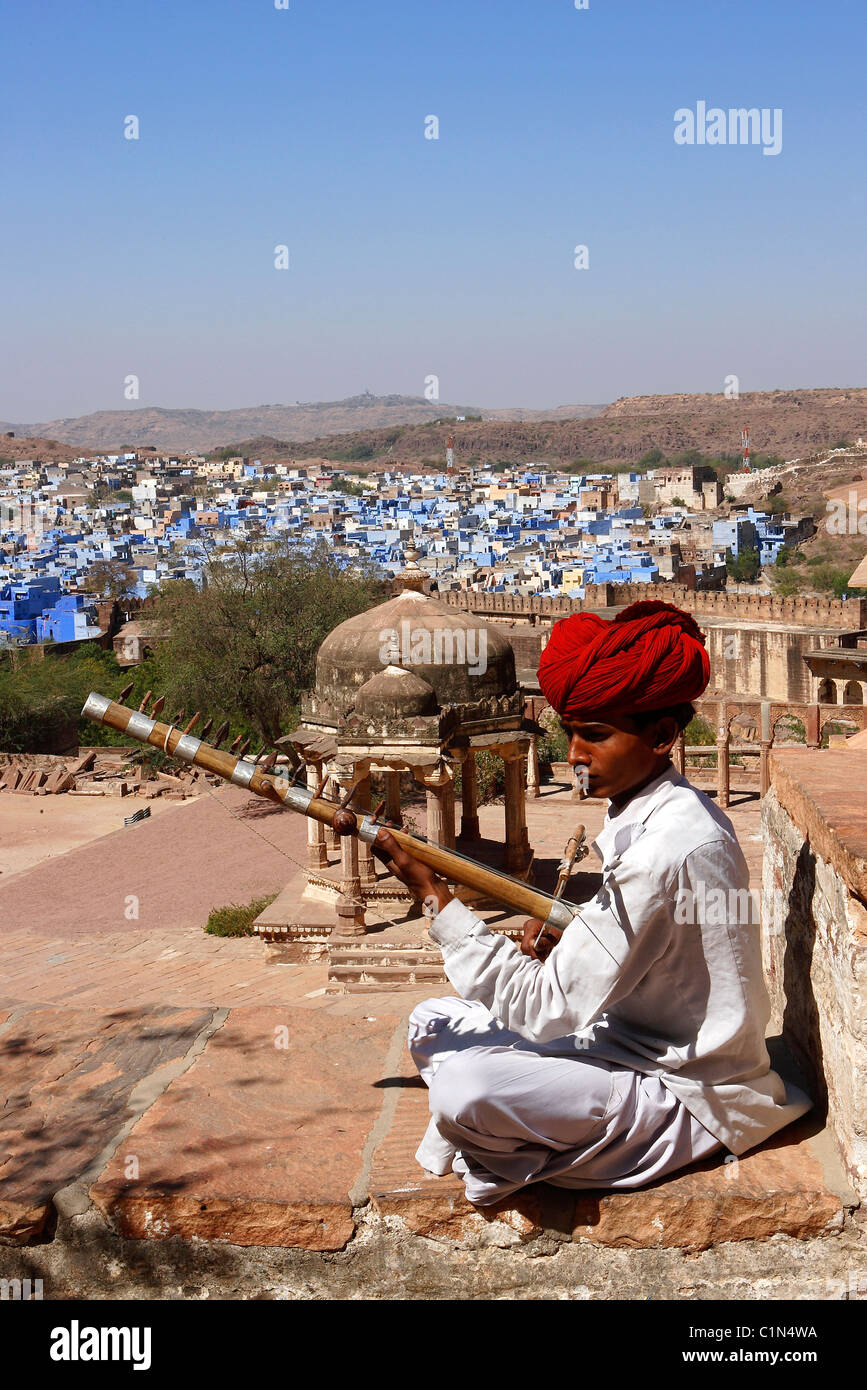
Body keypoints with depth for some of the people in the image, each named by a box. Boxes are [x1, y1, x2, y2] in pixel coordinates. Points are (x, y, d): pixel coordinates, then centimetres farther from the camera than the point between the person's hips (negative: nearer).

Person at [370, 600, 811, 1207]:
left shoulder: (663, 848, -28)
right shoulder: (652, 810, 4)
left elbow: (548, 1007, -26)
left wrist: (434, 893, -24)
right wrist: (565, 933, -3)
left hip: (686, 1093, -10)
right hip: (639, 1038, 10)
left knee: (462, 1092, -29)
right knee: (433, 1024, 9)